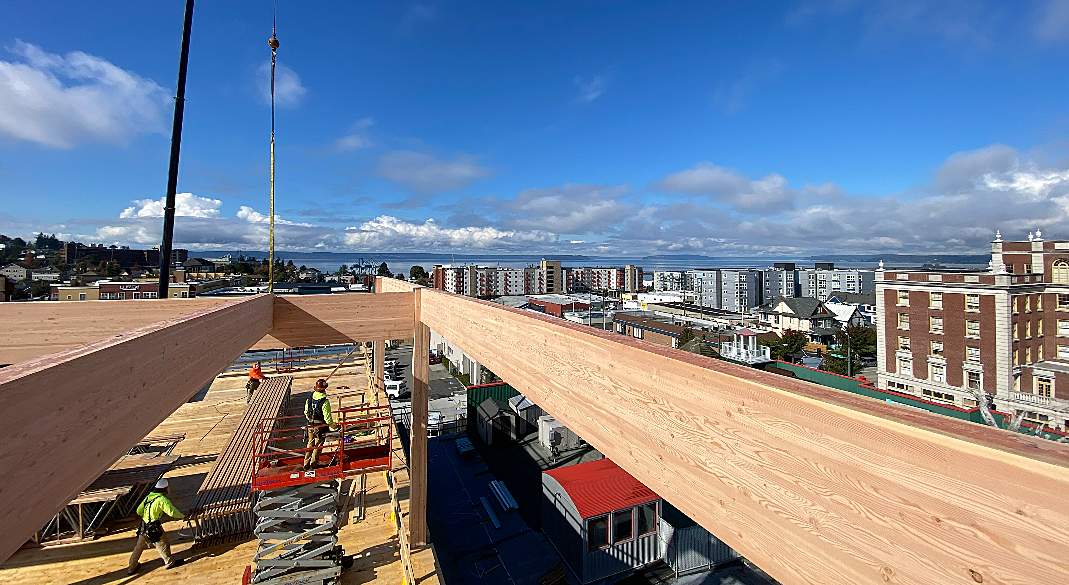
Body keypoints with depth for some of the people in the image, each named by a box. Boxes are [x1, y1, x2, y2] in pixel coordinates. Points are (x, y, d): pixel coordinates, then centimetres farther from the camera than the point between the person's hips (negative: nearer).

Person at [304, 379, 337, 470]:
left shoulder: (309, 398, -3)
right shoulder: (324, 401, -23)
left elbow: (306, 413, 11)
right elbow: (327, 418, -21)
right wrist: (334, 426, -8)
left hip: (310, 425, 6)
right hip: (320, 426, -6)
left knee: (310, 443, 20)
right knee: (318, 445, 9)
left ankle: (306, 464, 27)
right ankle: (313, 465, 15)